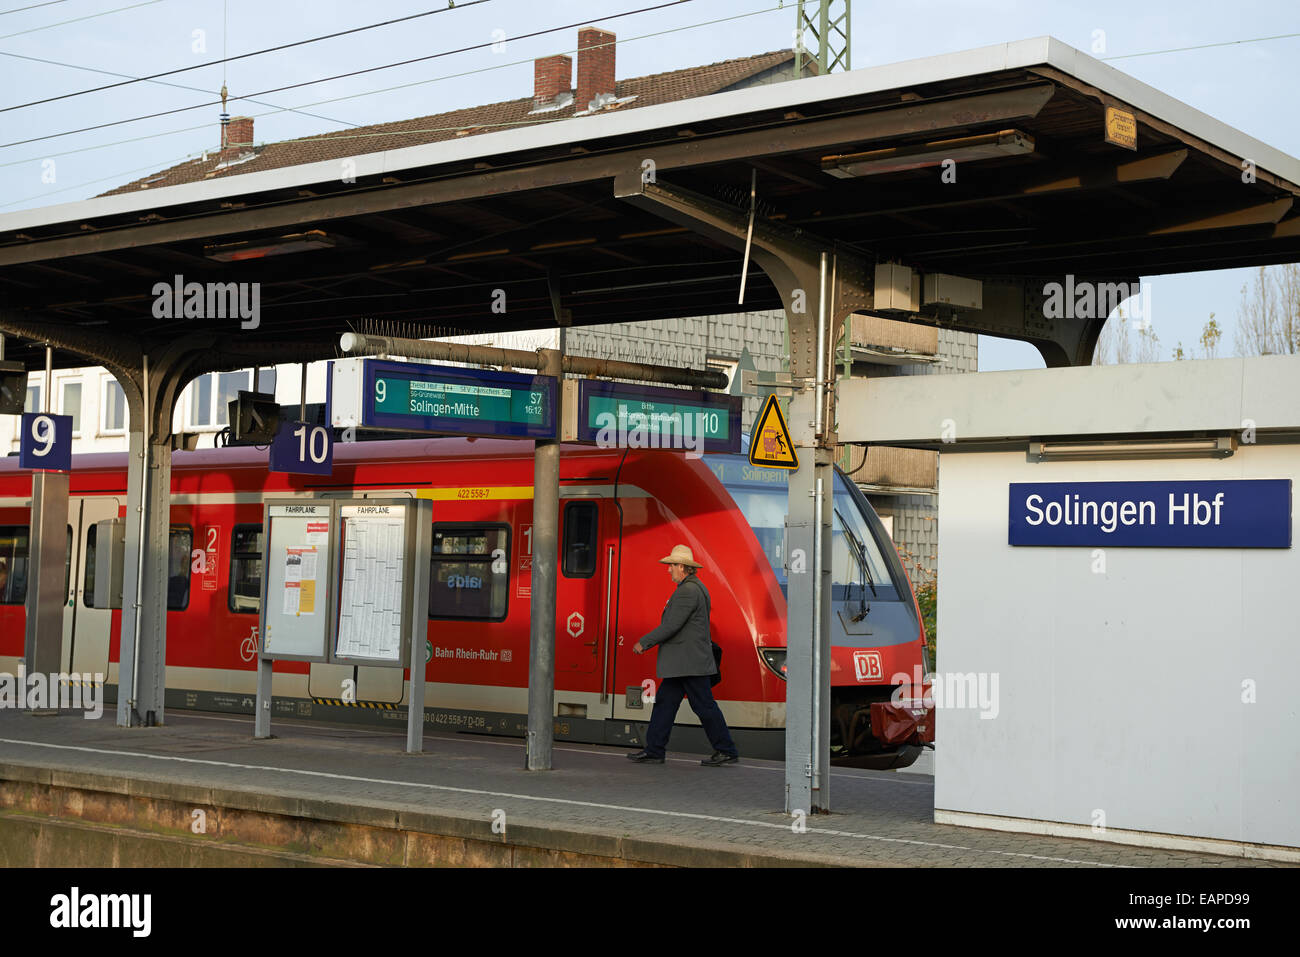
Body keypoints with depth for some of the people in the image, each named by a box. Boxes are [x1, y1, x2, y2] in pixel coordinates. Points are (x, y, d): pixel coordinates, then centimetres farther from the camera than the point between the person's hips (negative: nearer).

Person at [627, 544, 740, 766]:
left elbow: (671, 625, -22)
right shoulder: (696, 588, 17)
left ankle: (727, 751, 3)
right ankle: (654, 751, 12)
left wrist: (644, 643, -13)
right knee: (665, 702, 10)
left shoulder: (688, 591, -17)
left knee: (704, 706, -4)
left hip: (691, 662, -11)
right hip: (682, 663, 11)